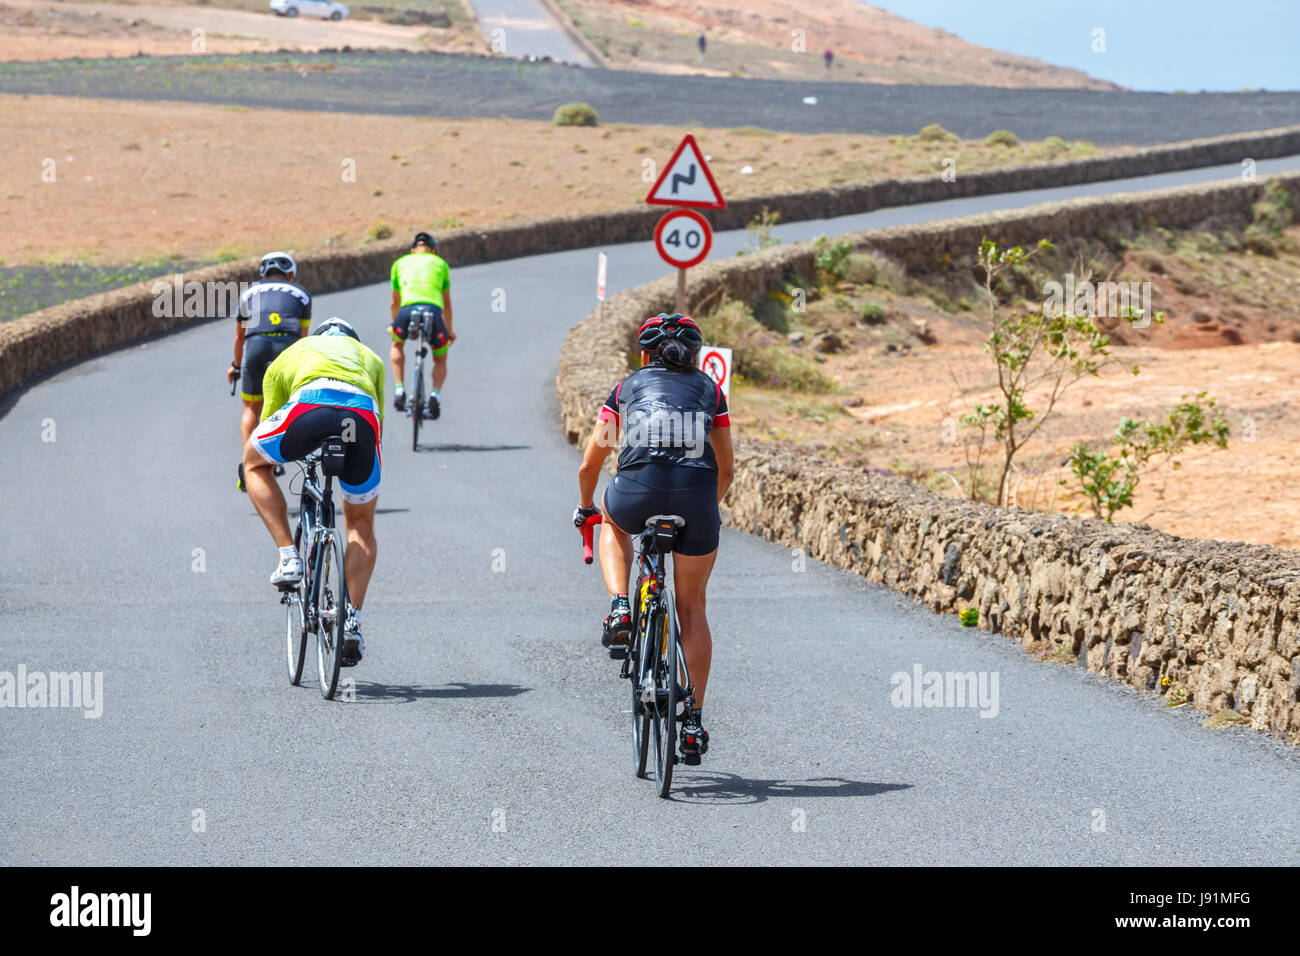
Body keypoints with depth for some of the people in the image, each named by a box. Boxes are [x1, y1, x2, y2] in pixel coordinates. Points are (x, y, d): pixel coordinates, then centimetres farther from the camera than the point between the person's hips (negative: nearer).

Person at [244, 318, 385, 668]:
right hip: (363, 413, 2)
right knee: (361, 523, 22)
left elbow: (268, 423, 43)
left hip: (310, 404, -2)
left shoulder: (290, 355, 39)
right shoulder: (369, 357, 42)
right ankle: (352, 622, 11)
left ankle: (288, 557, 16)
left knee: (253, 462, 29)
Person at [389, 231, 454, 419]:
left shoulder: (400, 263, 29)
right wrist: (449, 331, 48)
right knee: (440, 360, 23)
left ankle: (399, 390, 18)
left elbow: (394, 302, 38)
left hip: (408, 309, 0)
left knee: (397, 344, 33)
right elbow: (447, 303, 35)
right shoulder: (440, 263, 28)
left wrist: (394, 325, 55)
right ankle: (436, 393, -4)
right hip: (433, 310, 0)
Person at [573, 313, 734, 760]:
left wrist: (585, 506, 48)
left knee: (613, 521, 38)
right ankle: (693, 723, 16)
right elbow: (726, 471, 30)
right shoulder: (709, 391, 25)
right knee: (691, 607, 19)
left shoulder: (628, 387, 24)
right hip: (696, 494, 1)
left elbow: (589, 465, 28)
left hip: (638, 493, -1)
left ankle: (619, 608, 15)